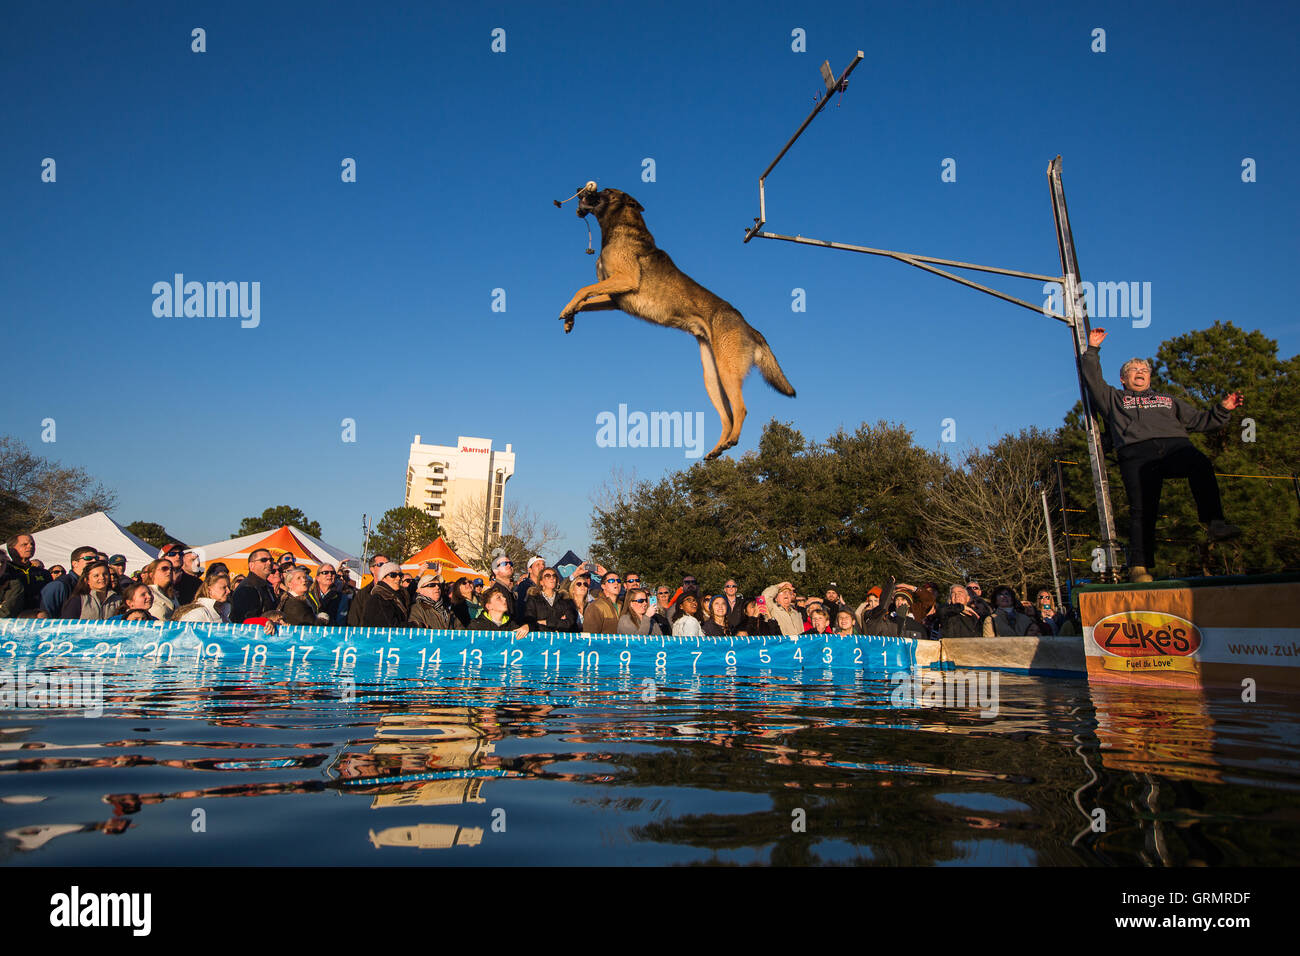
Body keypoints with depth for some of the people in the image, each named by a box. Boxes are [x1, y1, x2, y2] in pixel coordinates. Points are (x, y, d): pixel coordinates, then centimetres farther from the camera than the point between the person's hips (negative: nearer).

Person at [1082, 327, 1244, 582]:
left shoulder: (1167, 399, 39)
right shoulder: (1114, 398, 33)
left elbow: (1199, 420, 35)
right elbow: (1093, 379, 23)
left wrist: (1222, 410, 21)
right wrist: (1093, 350, 21)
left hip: (1175, 445, 2)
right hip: (1137, 452, -2)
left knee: (1200, 465, -35)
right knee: (1142, 509, -20)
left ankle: (1214, 522, -41)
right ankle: (1139, 567, -26)